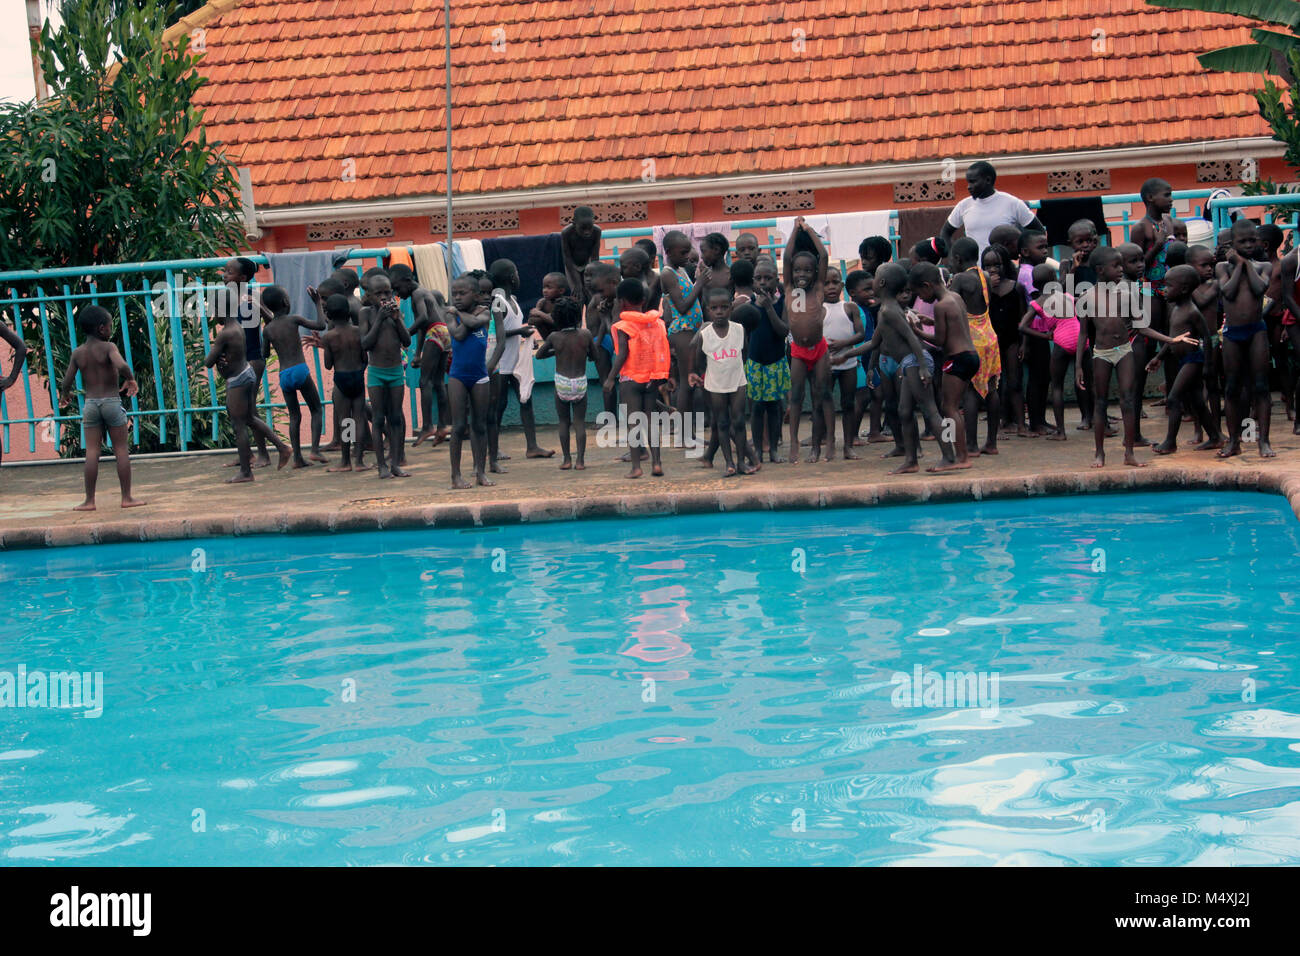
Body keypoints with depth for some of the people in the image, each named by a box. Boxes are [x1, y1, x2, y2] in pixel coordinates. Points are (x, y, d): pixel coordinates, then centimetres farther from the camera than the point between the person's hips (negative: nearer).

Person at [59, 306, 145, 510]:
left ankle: (89, 500, 3)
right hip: (112, 402, -3)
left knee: (91, 452, 4)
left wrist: (65, 394, 24)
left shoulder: (77, 353, 4)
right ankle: (127, 497, 4)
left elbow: (67, 383, 3)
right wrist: (130, 379, -7)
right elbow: (121, 365, -27)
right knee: (122, 450, 4)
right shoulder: (108, 347, -8)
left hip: (90, 404, 4)